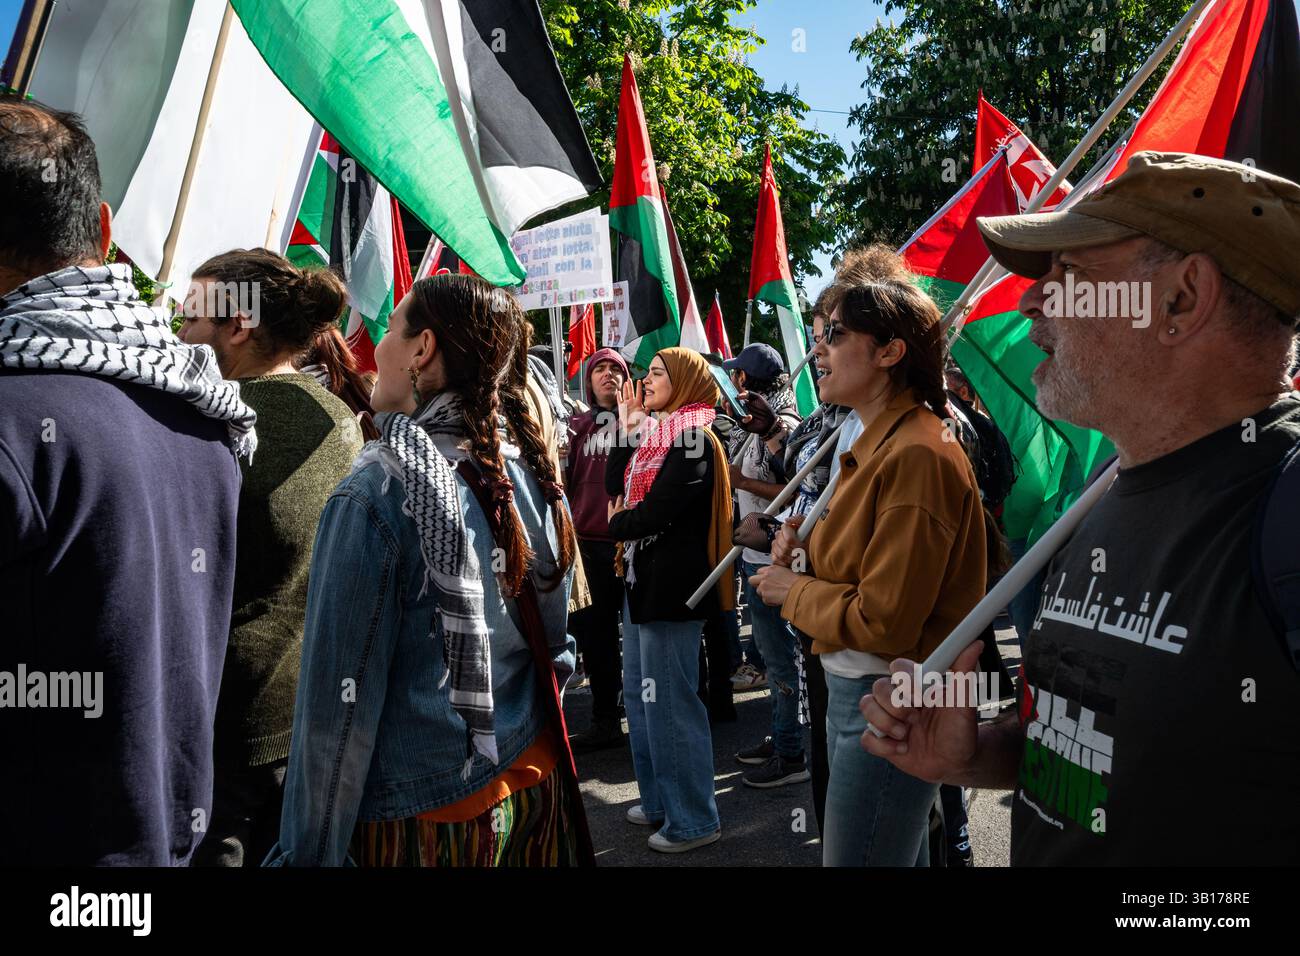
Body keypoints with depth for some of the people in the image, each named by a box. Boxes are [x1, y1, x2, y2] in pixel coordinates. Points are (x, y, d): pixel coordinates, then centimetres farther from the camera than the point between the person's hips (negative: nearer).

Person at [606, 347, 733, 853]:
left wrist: (616, 524, -3)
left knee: (668, 702, -2)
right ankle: (658, 800, 31)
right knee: (639, 693, 17)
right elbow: (615, 486, 8)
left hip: (671, 582, -10)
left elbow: (653, 512, -22)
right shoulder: (658, 434, 13)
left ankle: (692, 819, 12)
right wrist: (627, 427, 4)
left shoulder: (694, 441, -15)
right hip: (642, 578, 10)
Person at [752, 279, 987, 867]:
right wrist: (807, 559, 1)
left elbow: (884, 622, -23)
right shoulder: (879, 443, 10)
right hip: (851, 688, 10)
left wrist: (794, 591, -9)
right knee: (901, 854, 23)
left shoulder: (917, 456, -21)